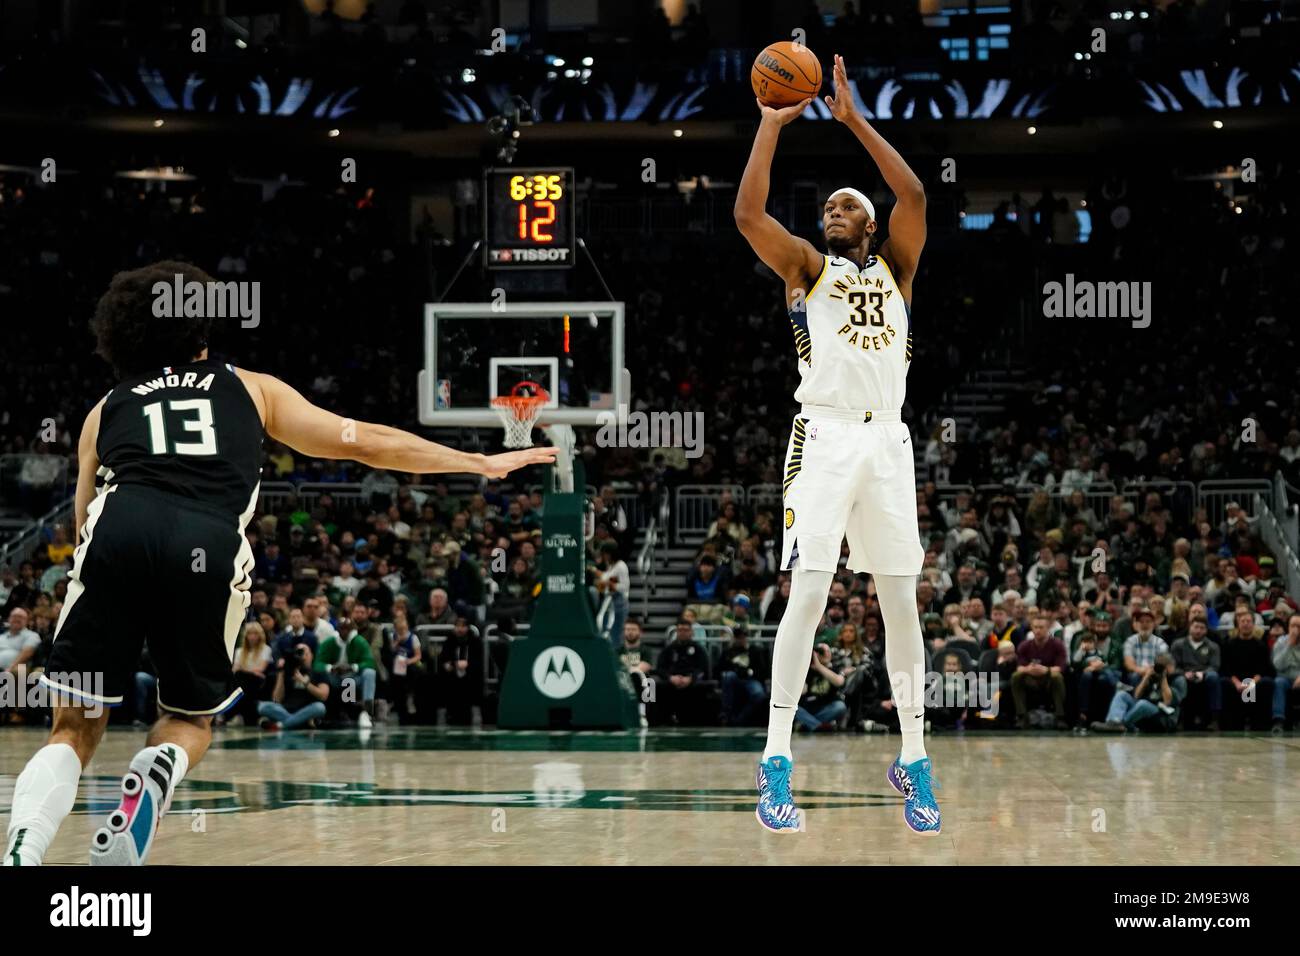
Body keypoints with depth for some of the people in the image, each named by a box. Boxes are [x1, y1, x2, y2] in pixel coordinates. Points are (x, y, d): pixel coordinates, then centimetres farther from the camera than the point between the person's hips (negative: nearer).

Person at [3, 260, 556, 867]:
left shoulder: (106, 410, 31)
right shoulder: (251, 389, 30)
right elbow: (367, 443, 29)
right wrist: (483, 462, 36)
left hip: (119, 527, 0)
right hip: (208, 545, 0)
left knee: (76, 728, 10)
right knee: (190, 719, 23)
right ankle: (155, 776, -11)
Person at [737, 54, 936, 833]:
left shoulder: (896, 268, 16)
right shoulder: (807, 268, 11)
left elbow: (915, 196, -1)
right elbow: (748, 214, -6)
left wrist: (855, 118, -2)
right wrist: (774, 122, -3)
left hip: (889, 439, 3)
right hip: (825, 437, -3)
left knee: (902, 601, 4)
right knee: (808, 595, -11)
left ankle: (914, 761, 10)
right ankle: (777, 762, -9)